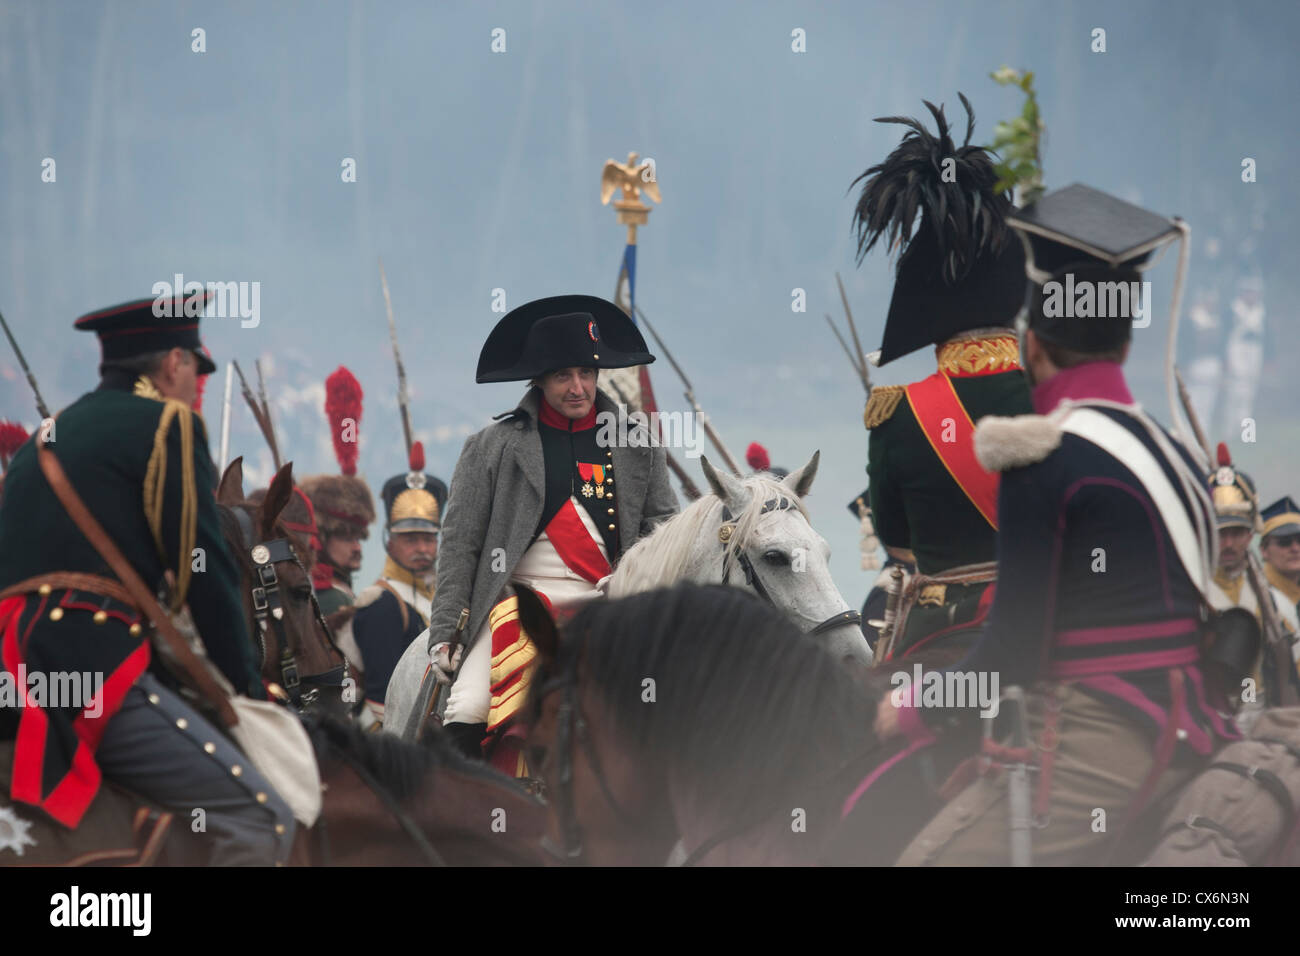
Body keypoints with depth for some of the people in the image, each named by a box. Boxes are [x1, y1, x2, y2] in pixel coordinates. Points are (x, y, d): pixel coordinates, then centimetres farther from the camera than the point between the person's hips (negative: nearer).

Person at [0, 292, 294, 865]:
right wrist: (247, 685, 11)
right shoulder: (168, 423, 3)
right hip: (94, 662, -9)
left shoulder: (47, 437, 26)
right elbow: (204, 571, -1)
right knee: (263, 824, -12)